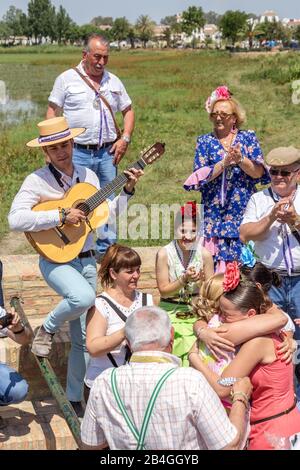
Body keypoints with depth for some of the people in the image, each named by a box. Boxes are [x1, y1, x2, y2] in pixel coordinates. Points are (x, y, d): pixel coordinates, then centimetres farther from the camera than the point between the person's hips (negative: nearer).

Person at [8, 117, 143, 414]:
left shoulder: (88, 176, 8)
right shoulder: (37, 181, -11)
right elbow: (15, 219, -23)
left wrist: (127, 191, 1)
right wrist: (61, 216, -25)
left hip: (86, 260, 6)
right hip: (55, 259, -6)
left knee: (83, 337, 8)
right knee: (83, 297, -36)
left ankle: (74, 398, 24)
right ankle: (47, 328, -4)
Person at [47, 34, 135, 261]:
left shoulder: (114, 81, 12)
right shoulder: (67, 78, 1)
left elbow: (128, 111, 18)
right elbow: (53, 112, 1)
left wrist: (125, 139, 2)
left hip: (108, 153, 4)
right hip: (76, 153, -3)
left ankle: (106, 249, 19)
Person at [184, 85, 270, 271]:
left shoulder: (248, 137, 8)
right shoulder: (205, 142, 9)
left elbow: (259, 173, -2)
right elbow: (200, 177, -4)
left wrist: (240, 159, -18)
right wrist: (224, 162, -16)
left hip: (244, 210, 0)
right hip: (215, 212, 0)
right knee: (217, 260, -6)